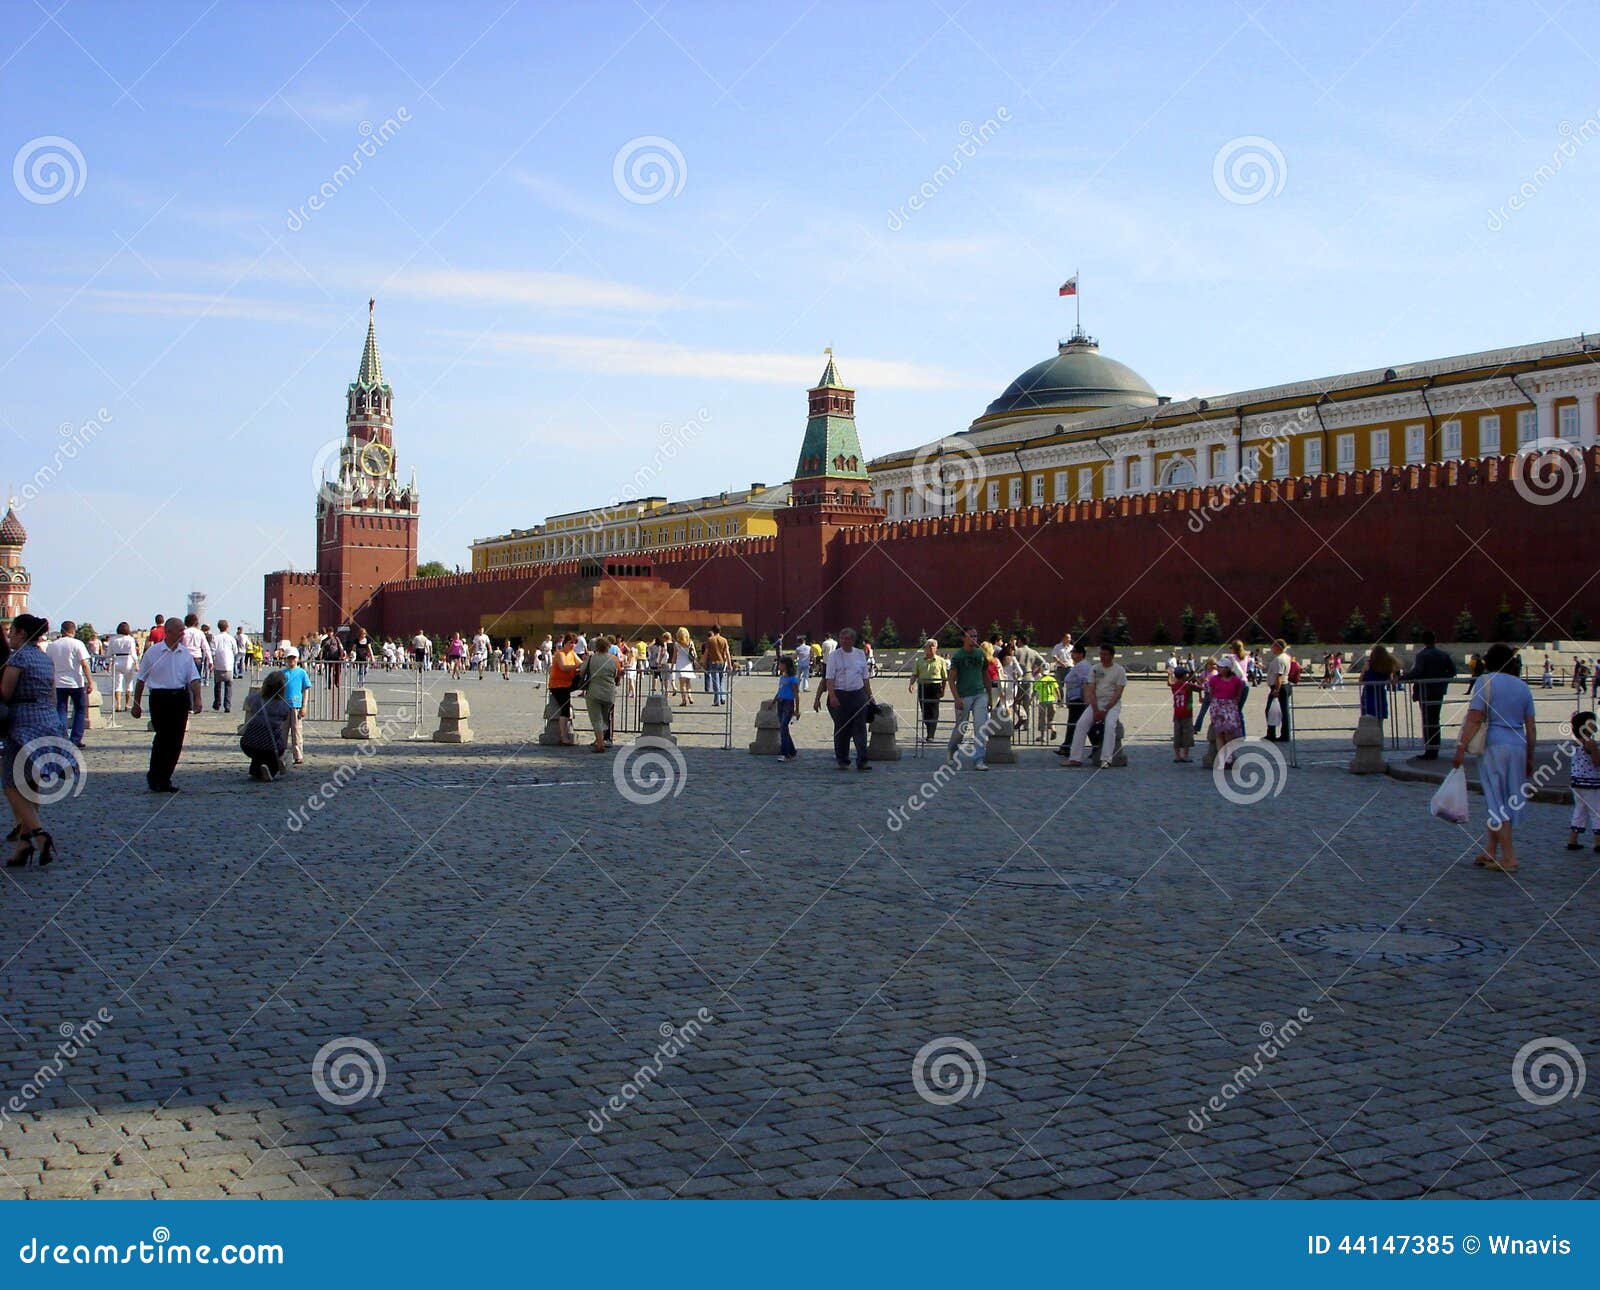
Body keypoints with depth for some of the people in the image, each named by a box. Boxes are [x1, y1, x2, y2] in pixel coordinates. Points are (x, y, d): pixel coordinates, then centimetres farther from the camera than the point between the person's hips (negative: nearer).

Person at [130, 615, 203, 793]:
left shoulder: (185, 654, 9)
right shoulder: (153, 652, 0)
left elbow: (194, 678, 4)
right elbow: (141, 679, 5)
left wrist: (197, 699, -11)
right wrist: (136, 704, 5)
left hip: (180, 698, 4)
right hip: (159, 698, -4)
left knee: (176, 741, 3)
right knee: (163, 737, -10)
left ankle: (164, 778, 15)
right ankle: (154, 777, 7)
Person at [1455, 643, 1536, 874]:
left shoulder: (1485, 682, -4)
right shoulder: (1522, 686, 11)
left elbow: (1474, 718, -13)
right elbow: (1531, 727, 10)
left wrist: (1461, 747, -12)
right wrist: (1530, 758, 17)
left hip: (1494, 744, -5)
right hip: (1518, 745, 5)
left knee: (1496, 802, -1)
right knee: (1509, 800, 14)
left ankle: (1509, 857, -4)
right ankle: (1490, 852, 21)